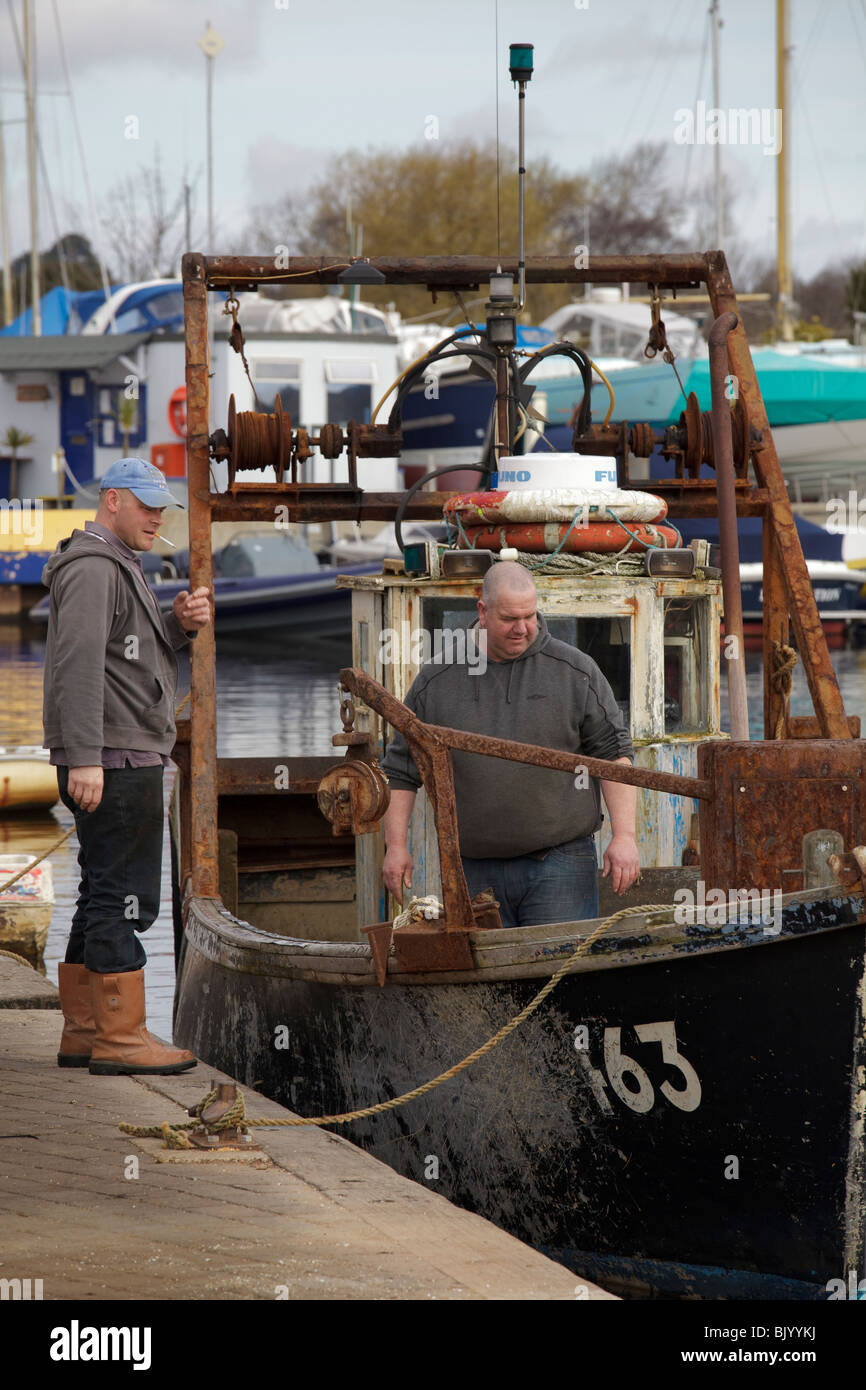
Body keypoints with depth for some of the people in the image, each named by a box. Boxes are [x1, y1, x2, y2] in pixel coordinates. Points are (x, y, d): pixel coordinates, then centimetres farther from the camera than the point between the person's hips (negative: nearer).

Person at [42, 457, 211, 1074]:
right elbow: (80, 664, -21)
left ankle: (84, 1032, 16)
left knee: (103, 895, 12)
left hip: (129, 758, 11)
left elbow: (140, 653, 24)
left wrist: (181, 624, 4)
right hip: (114, 760, -11)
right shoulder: (92, 568, -12)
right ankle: (120, 1035, -10)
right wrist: (84, 758, -27)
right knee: (124, 895, -10)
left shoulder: (121, 566, 22)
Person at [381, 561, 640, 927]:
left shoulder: (574, 672, 3)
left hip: (559, 867, -2)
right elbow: (401, 769, 12)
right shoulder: (436, 681, 6)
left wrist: (624, 837, -6)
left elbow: (614, 754, 3)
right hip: (474, 874, 2)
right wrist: (396, 845, 5)